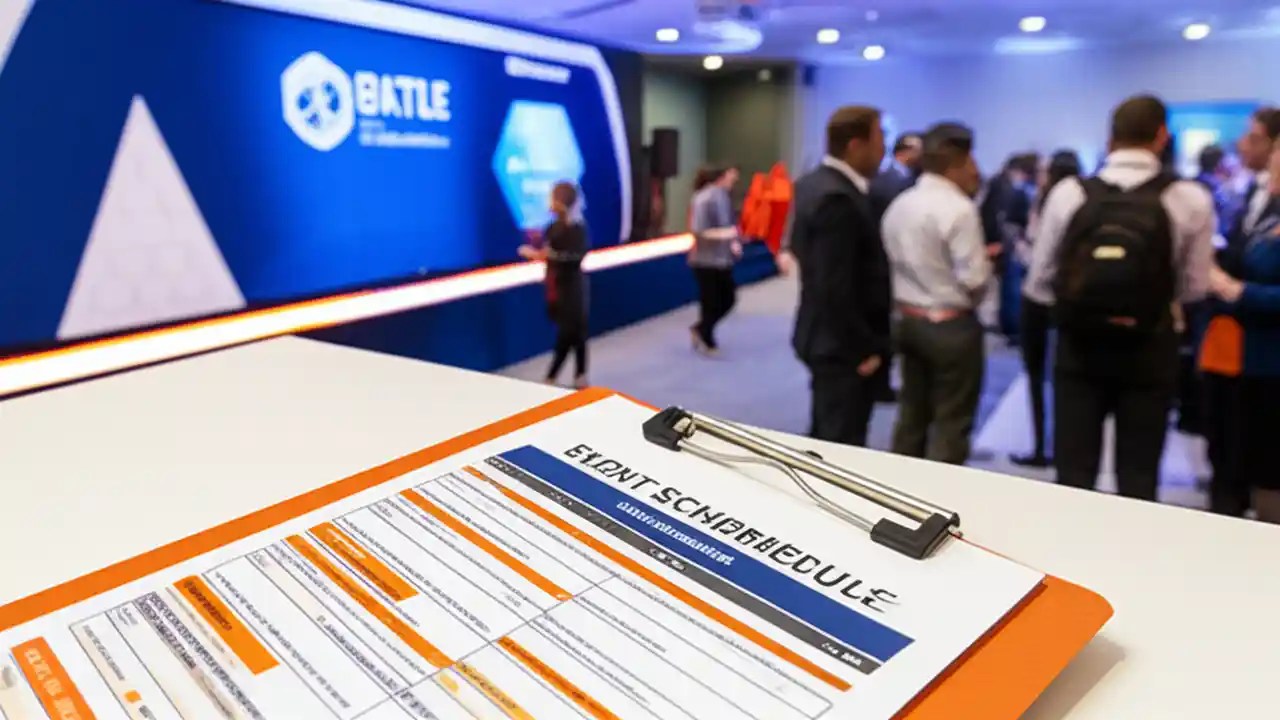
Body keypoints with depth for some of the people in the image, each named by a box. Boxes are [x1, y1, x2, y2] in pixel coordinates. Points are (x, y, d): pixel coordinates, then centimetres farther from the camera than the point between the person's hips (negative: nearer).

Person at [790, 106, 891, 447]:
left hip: (827, 337, 10)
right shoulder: (838, 199, -23)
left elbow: (799, 246, 18)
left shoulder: (814, 183, 8)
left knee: (825, 440, 21)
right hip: (844, 345, -10)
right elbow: (836, 288, -26)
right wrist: (864, 349, -16)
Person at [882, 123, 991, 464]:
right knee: (951, 425, 3)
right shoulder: (959, 208, -16)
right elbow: (974, 279, -19)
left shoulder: (899, 205, 6)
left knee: (911, 416, 17)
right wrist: (985, 261, 2)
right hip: (952, 325, -7)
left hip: (909, 320, 8)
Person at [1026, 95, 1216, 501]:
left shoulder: (1068, 194, -6)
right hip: (1149, 350, 0)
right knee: (1139, 476, 12)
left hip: (1079, 345, 1)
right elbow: (1193, 288, 0)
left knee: (1073, 473, 8)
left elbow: (1040, 283, -1)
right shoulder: (1192, 200, -8)